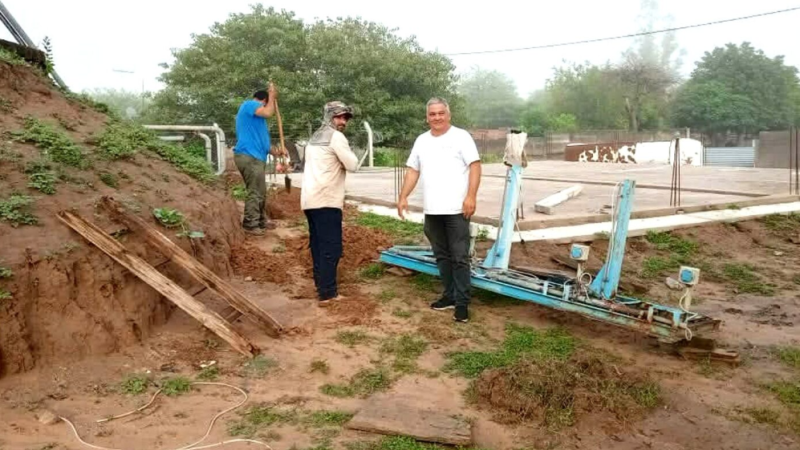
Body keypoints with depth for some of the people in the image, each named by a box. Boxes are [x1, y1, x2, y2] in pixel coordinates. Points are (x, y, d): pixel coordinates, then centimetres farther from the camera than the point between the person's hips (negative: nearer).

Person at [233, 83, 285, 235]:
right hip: (249, 157, -11)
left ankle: (260, 221, 26)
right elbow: (268, 113, -20)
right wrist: (272, 96, -3)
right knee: (255, 192, -9)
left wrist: (273, 151, 26)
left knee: (260, 192, 16)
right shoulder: (249, 104, -3)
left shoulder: (255, 115, 27)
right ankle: (250, 224, -4)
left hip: (255, 157, 11)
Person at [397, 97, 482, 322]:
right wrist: (403, 197, 5)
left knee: (459, 257, -3)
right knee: (442, 256, 14)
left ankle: (462, 302, 4)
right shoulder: (421, 140, 13)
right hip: (432, 210, 6)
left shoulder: (461, 136, -4)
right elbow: (413, 171, 14)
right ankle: (449, 295, 25)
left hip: (456, 209, -6)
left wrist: (471, 196, -19)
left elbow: (475, 166, -10)